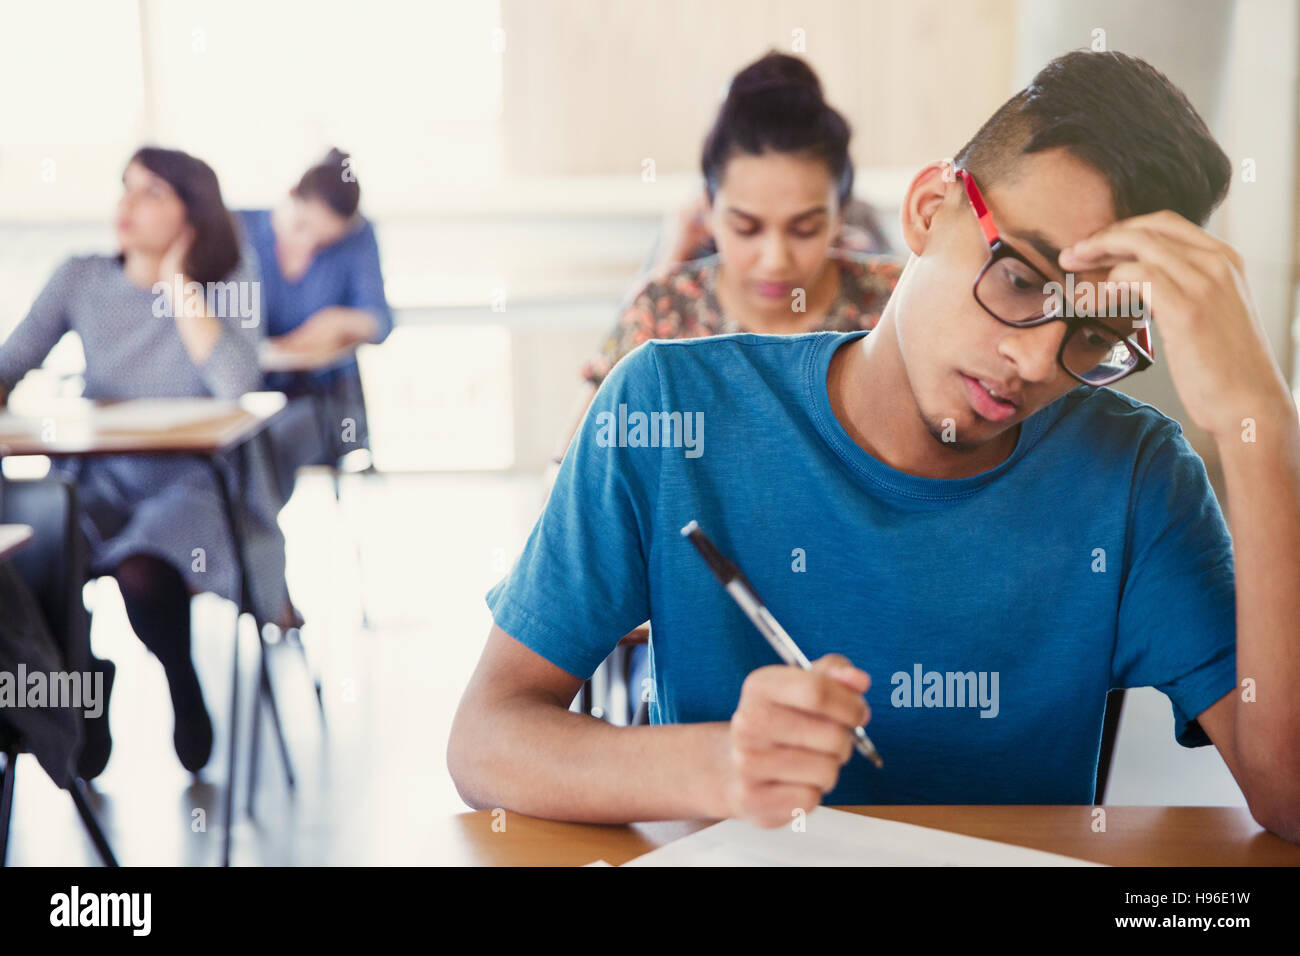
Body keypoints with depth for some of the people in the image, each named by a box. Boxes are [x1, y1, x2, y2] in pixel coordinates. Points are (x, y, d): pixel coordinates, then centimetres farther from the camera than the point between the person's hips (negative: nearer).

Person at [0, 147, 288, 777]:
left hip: (194, 486, -3)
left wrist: (179, 282, -16)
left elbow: (237, 385, -22)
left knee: (140, 575, -33)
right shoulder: (81, 280, 3)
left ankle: (187, 694, 1)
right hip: (100, 483, 4)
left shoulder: (229, 281, -5)